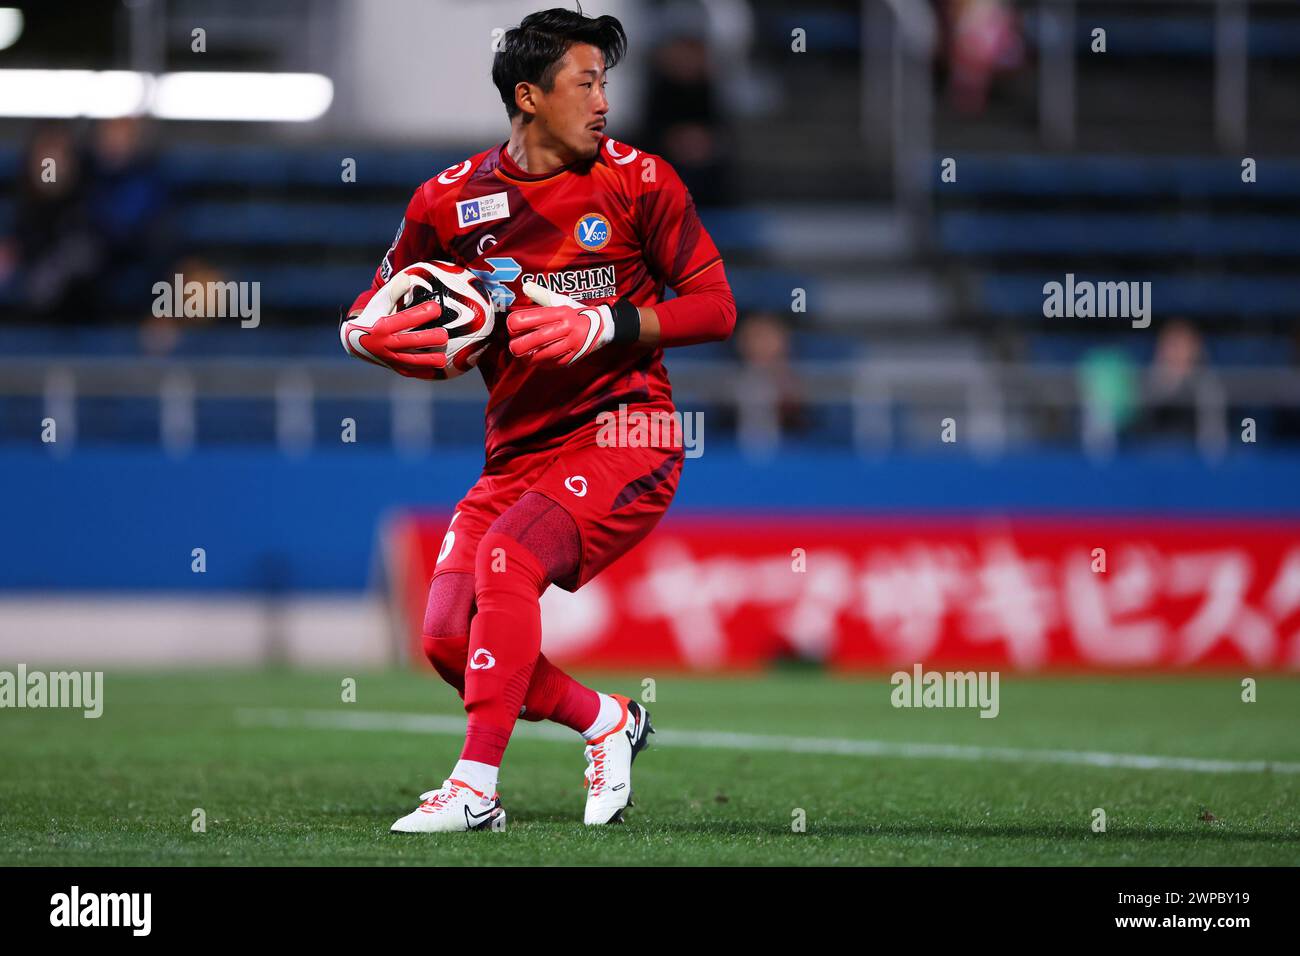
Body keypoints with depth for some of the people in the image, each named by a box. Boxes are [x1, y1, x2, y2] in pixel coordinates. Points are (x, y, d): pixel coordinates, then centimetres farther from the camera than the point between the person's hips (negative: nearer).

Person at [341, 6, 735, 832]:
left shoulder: (635, 181, -3)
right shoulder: (451, 202, 4)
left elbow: (717, 307, -4)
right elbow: (373, 317, 13)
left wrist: (607, 326, -18)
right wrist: (366, 335, -13)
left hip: (624, 433, -4)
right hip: (519, 449, 4)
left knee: (506, 555, -28)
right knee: (448, 639, -8)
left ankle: (475, 786, -24)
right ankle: (606, 721, 17)